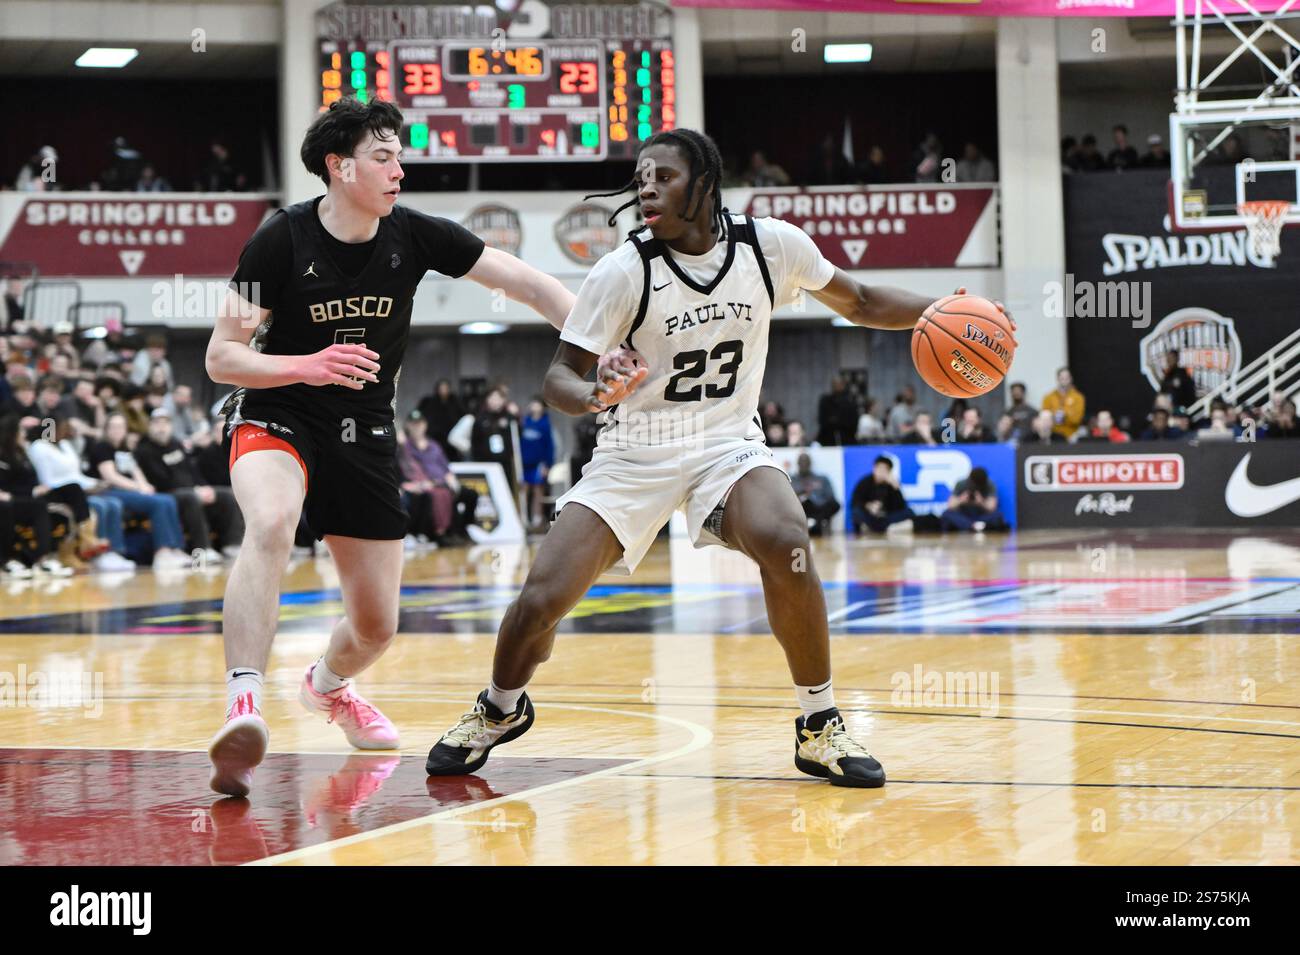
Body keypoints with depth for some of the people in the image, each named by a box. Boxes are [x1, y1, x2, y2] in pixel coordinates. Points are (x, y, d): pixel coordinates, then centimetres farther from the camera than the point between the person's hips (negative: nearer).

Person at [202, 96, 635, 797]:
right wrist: (307, 366, -29)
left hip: (365, 435, 4)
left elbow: (532, 286, -3)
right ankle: (243, 708, -45)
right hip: (275, 416, -3)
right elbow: (221, 357, -12)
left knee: (376, 626, 6)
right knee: (271, 525, -38)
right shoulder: (283, 239, -14)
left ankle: (326, 685, 43)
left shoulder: (415, 235, -7)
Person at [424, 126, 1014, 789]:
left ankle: (819, 725, -12)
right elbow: (559, 374, -10)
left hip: (728, 444, 0)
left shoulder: (772, 245, -7)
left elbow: (859, 303, 10)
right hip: (636, 453, 0)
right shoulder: (623, 270, -13)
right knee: (541, 598, -12)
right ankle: (501, 710, 23)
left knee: (786, 546, -32)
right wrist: (591, 397, -34)